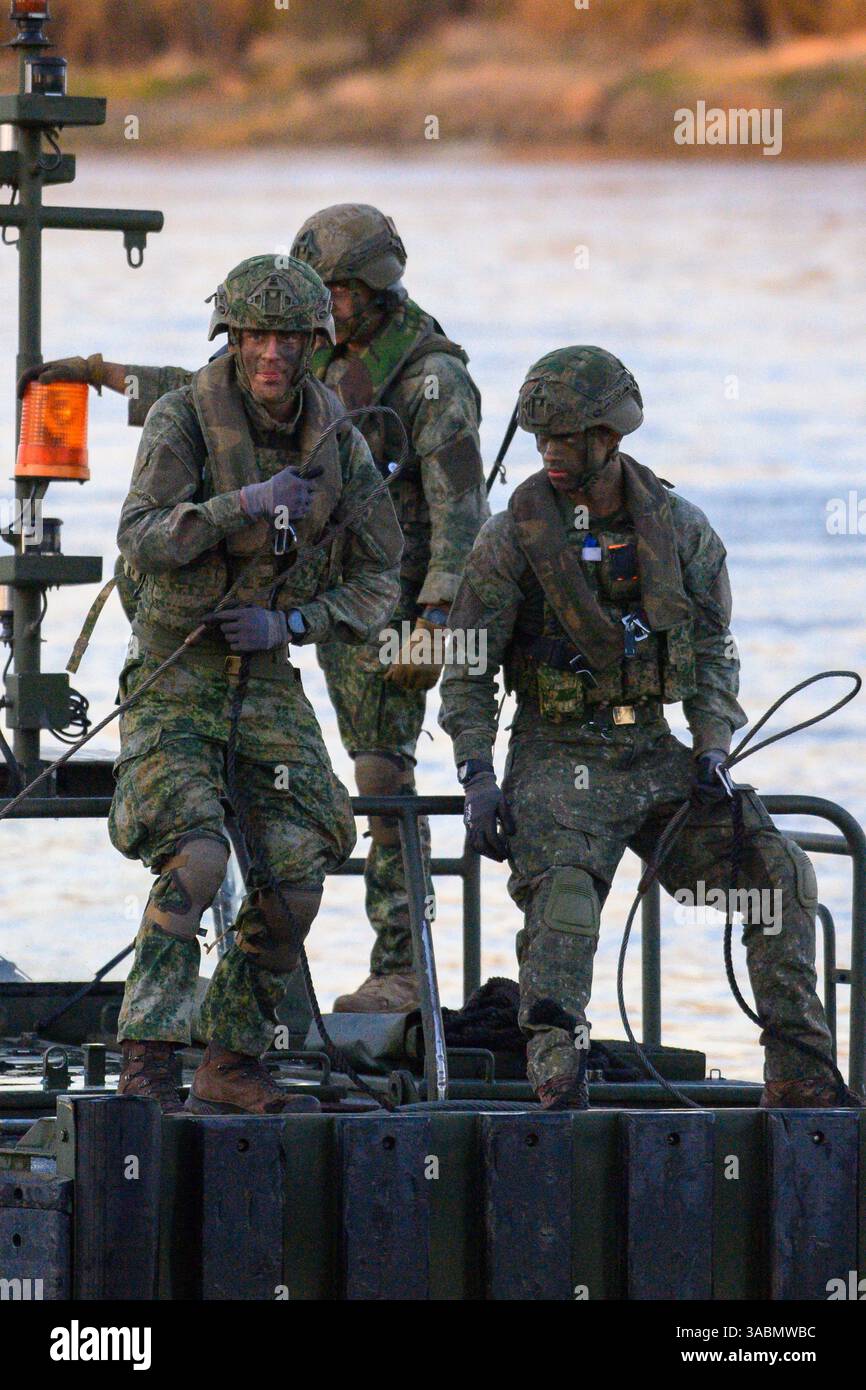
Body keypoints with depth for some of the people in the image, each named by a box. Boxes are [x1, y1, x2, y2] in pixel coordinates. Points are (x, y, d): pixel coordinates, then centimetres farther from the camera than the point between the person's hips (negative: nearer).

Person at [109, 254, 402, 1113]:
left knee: (294, 881, -4)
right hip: (174, 676, -5)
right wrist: (245, 505, -35)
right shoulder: (183, 420, -13)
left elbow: (377, 578, 5)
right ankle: (147, 1062, -23)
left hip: (266, 678, 5)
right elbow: (141, 543, -24)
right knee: (197, 855, -24)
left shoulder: (335, 440, -1)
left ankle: (232, 1065, 11)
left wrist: (288, 624, -11)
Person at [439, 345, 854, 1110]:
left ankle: (800, 1074, -7)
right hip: (560, 755, -3)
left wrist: (713, 749, -3)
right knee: (563, 898, -30)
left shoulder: (679, 526, 5)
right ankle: (556, 1069, -39)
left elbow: (714, 650, 13)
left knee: (778, 871, -10)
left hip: (657, 755, 3)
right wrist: (478, 780, -11)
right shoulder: (514, 537, -4)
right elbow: (467, 670, 0)